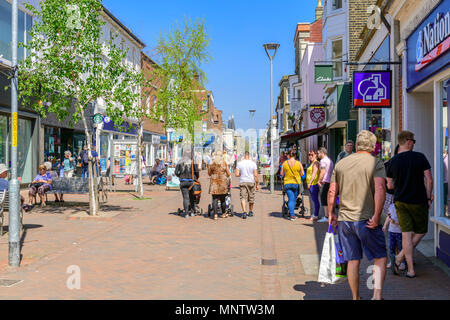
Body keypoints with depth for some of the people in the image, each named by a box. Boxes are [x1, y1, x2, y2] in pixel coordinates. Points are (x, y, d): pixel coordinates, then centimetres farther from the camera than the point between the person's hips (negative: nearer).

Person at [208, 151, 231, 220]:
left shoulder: (212, 164, -2)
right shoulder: (225, 164, -3)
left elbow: (209, 174, 7)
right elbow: (228, 174, 0)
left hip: (214, 183, 0)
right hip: (223, 183, 0)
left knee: (215, 199, 1)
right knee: (222, 199, 12)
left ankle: (215, 214, -6)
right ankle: (223, 214, 24)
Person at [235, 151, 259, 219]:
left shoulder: (239, 163, -3)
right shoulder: (253, 163, -4)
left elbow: (237, 174, -6)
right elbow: (256, 175, -6)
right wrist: (257, 184, 2)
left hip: (242, 182, 0)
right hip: (251, 182, 0)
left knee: (243, 198, -2)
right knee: (251, 198, 14)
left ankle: (244, 212, -18)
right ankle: (250, 212, 27)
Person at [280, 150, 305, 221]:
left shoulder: (284, 163, -2)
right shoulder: (298, 163, -3)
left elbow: (282, 174, 3)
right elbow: (302, 173, 1)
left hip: (287, 183, 0)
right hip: (296, 183, 0)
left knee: (291, 199, 0)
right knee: (294, 199, 14)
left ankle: (292, 215, -9)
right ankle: (291, 213, 20)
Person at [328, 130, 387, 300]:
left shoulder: (341, 163, 8)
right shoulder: (376, 163, -4)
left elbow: (332, 191, 8)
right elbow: (380, 189, -19)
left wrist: (331, 213, 18)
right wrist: (377, 216, -17)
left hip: (344, 220, 4)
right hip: (366, 220, -4)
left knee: (353, 260, 12)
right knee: (380, 257, 10)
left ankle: (356, 297, 21)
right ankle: (377, 294, -2)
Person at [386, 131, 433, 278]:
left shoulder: (393, 161, 0)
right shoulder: (420, 157, -7)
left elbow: (390, 185, 5)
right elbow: (429, 179, -8)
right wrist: (429, 197, 3)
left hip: (400, 201, 3)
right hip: (418, 201, -3)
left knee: (406, 234, 5)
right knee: (421, 232, 15)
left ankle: (411, 270, 4)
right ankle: (400, 258, 2)